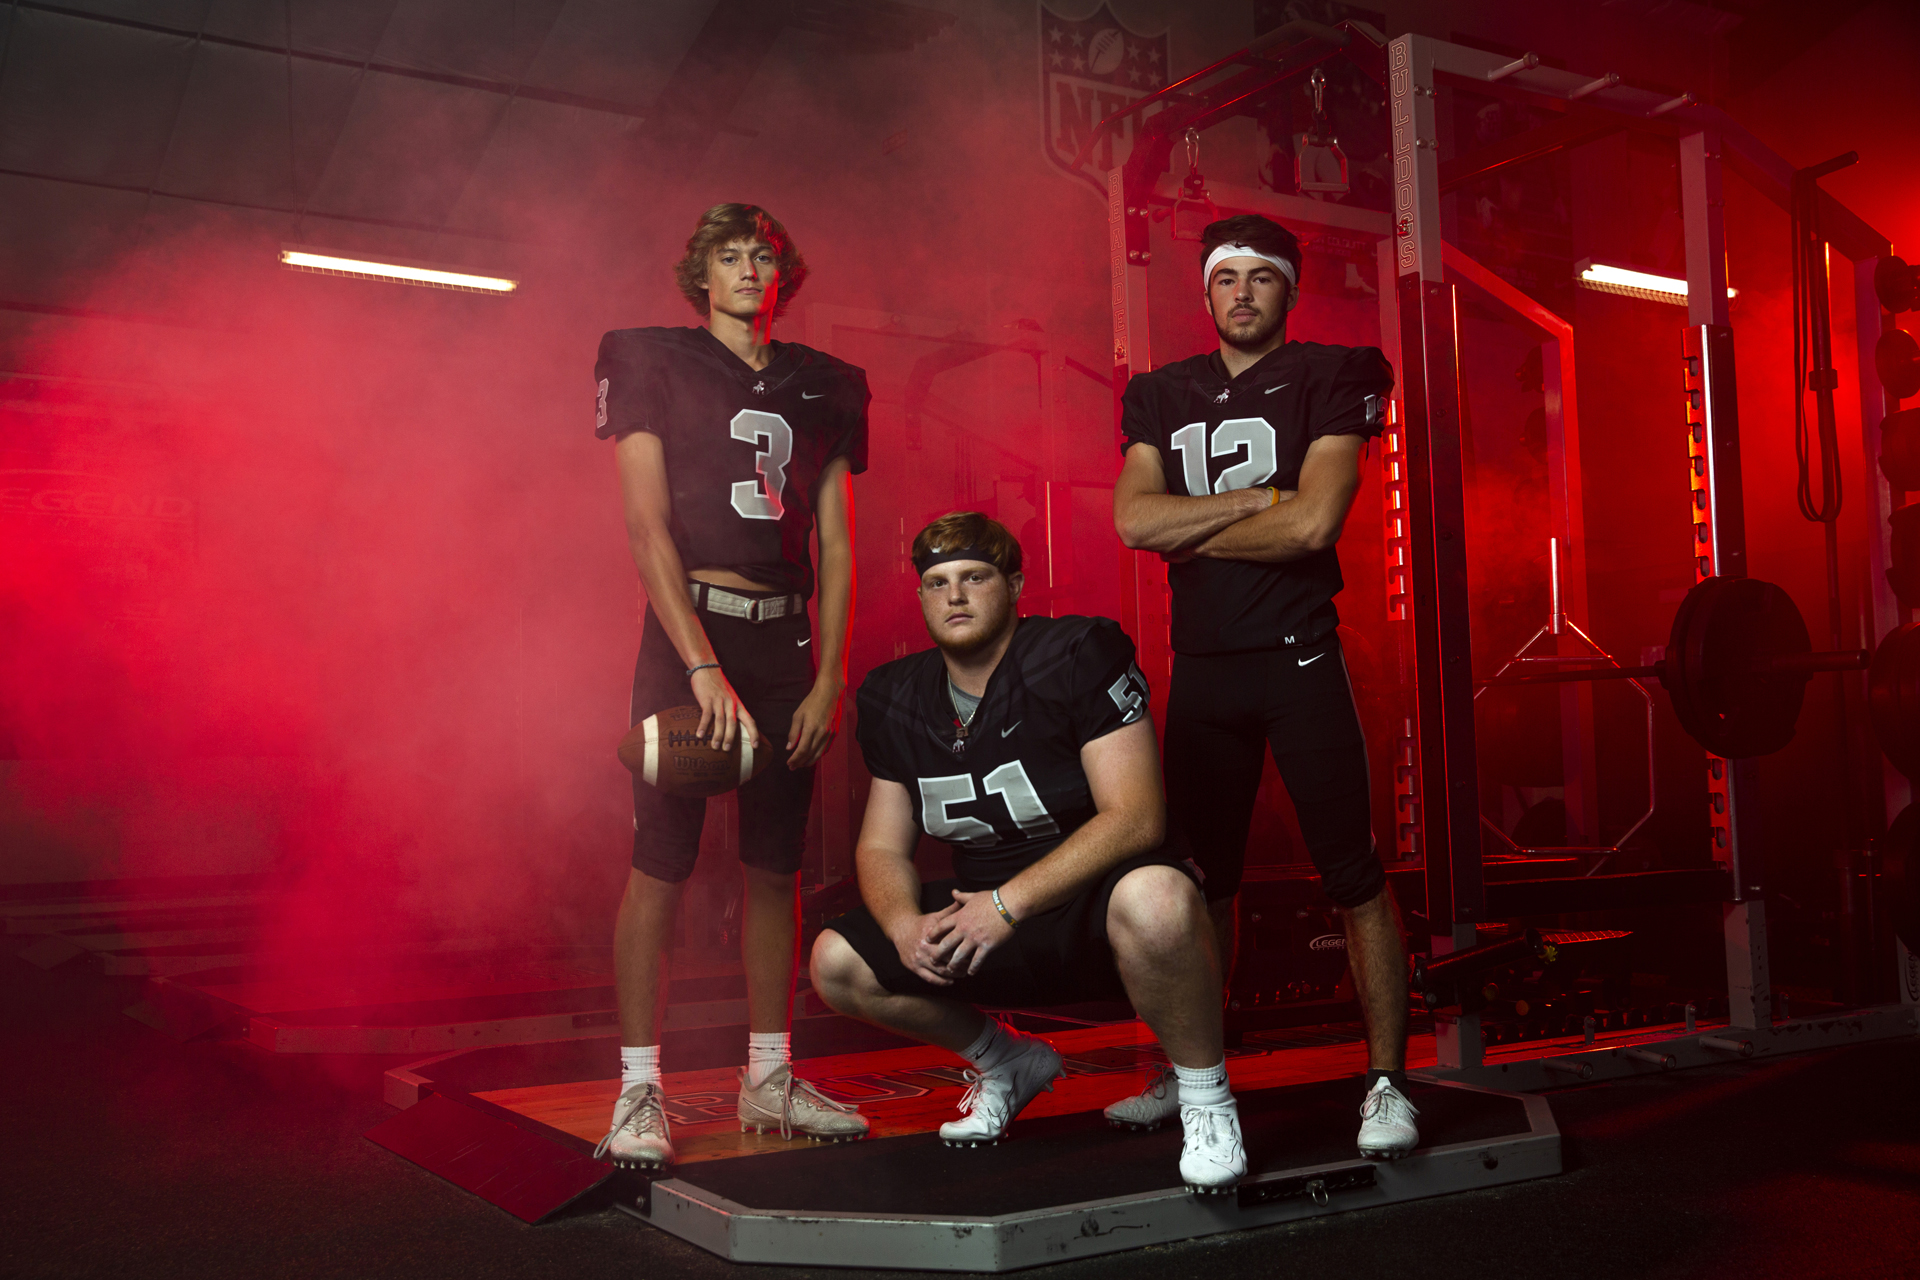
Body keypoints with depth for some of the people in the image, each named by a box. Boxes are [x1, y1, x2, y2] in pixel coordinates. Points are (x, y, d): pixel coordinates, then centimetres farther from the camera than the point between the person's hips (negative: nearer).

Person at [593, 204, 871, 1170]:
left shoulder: (822, 386, 15)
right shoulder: (653, 363, 3)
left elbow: (836, 542, 12)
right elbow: (648, 528, -6)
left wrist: (827, 675, 1)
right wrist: (703, 667, -15)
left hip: (788, 637, 4)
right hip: (689, 628, -4)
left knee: (775, 863, 7)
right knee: (661, 861, -6)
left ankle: (768, 1077, 17)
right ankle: (639, 1092, 3)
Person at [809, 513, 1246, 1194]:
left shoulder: (1080, 653, -14)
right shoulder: (896, 698, 4)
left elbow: (1135, 817, -22)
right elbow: (881, 846, 9)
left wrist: (1008, 903, -26)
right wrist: (905, 923, -15)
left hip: (1098, 899, -6)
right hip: (986, 914, 6)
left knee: (1151, 900, -41)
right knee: (837, 964, -8)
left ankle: (1206, 1095, -13)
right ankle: (1007, 1062, 17)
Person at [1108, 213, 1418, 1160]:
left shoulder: (1329, 380, 0)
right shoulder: (1163, 396, 13)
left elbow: (1314, 522, -13)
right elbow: (1134, 519, -3)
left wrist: (1191, 534, -4)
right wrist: (1257, 499, -9)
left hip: (1298, 657, -4)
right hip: (1200, 665, 4)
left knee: (1353, 876, -6)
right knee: (1200, 878, 12)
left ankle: (1387, 1084, 3)